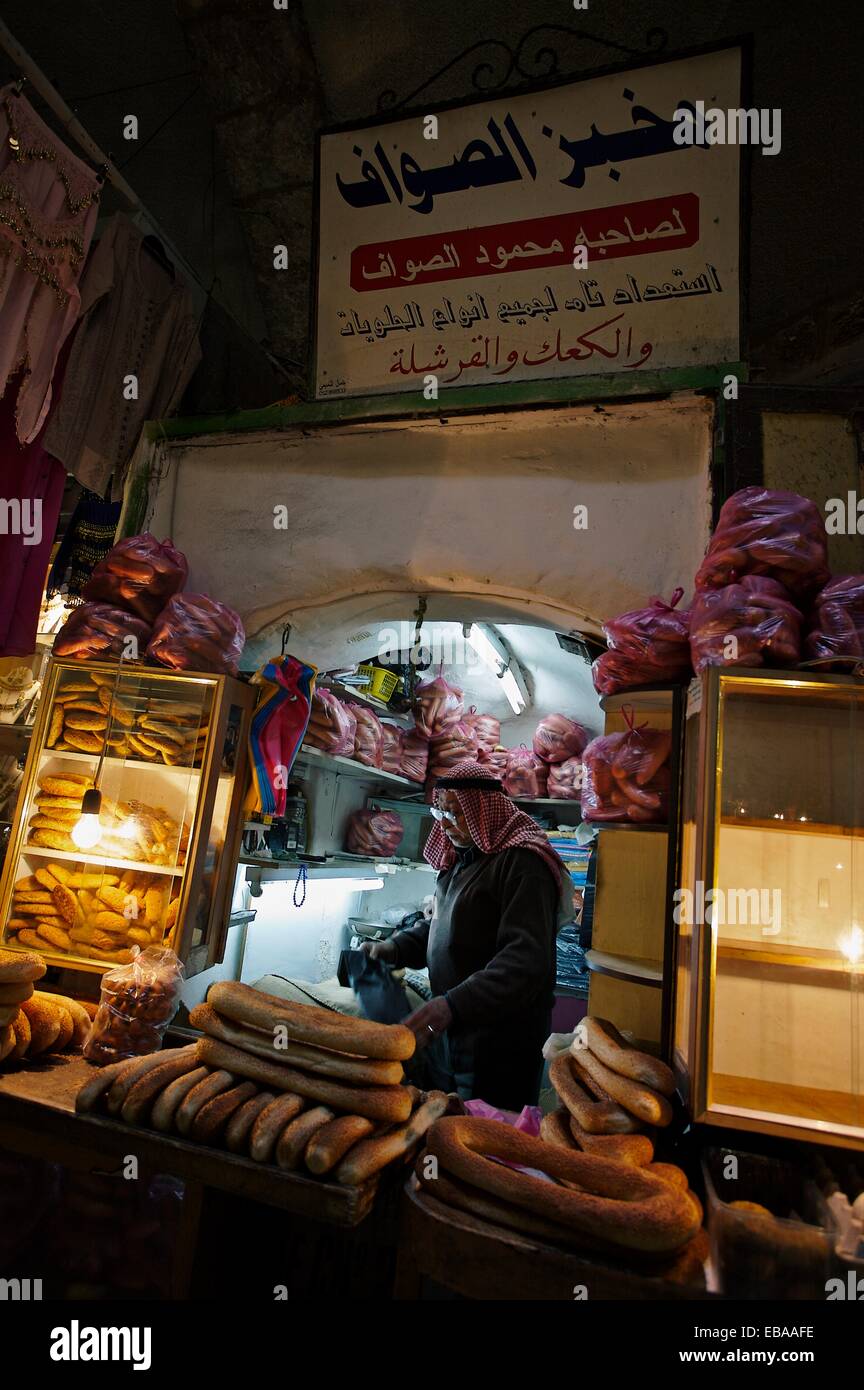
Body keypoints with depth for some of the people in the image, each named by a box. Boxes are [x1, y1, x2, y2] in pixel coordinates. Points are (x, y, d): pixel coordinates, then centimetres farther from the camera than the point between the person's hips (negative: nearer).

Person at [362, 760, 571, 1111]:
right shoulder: (461, 855, 10)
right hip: (450, 1031, 9)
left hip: (499, 1045, -9)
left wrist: (455, 1004, -38)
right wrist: (393, 948, 2)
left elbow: (526, 960, -28)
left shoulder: (523, 862, -19)